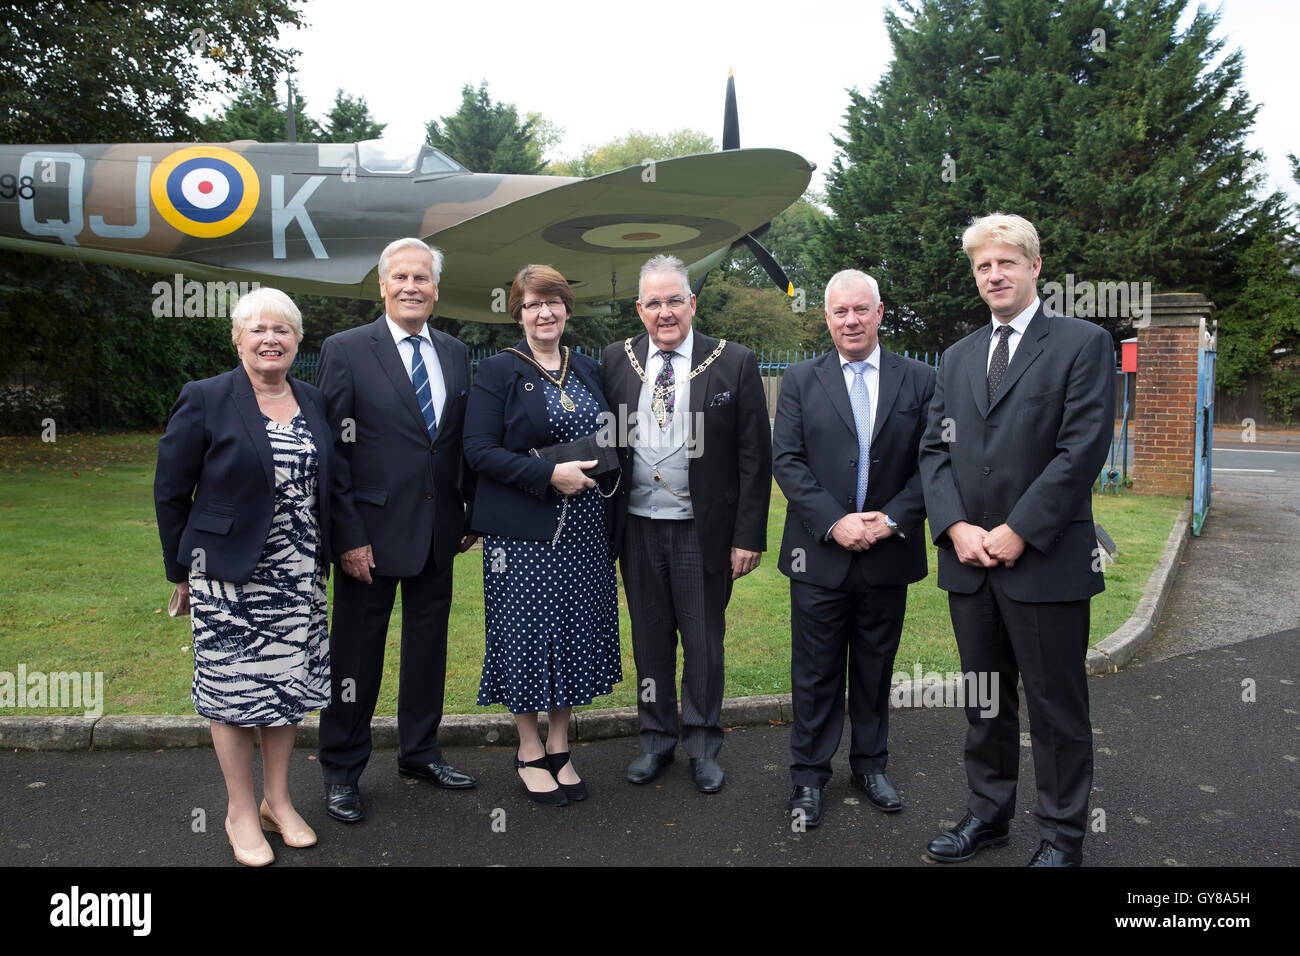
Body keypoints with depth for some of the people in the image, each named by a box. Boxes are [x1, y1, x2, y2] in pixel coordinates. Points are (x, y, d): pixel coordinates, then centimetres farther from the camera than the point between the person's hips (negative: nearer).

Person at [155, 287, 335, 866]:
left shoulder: (313, 402, 6)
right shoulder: (204, 401, -7)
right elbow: (170, 492, -3)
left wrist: (325, 556, 10)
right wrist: (181, 572, 0)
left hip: (299, 577, 4)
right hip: (229, 575, -4)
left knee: (288, 686, 11)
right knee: (237, 690, 5)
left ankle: (278, 801, 28)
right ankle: (240, 813, 22)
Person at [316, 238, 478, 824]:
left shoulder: (455, 354, 8)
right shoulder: (346, 351, -6)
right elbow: (332, 450, -10)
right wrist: (348, 536, -14)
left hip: (438, 532, 5)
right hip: (372, 532, -5)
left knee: (428, 644, 16)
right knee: (357, 653, 7)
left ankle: (419, 752, 34)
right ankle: (341, 770, 24)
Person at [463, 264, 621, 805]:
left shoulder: (589, 371, 13)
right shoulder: (498, 372, -3)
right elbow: (479, 450, -11)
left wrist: (601, 472, 2)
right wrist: (550, 475, -19)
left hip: (585, 530, 5)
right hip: (524, 531, -5)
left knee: (577, 633, 9)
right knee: (528, 635, 2)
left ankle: (560, 749, 25)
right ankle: (530, 752, 21)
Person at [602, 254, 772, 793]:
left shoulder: (734, 364, -4)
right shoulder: (617, 362, 4)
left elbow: (755, 457, -5)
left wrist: (749, 535, -9)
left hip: (702, 530, -2)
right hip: (638, 527, 3)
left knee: (704, 641, 9)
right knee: (650, 638, 14)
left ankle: (704, 747, 27)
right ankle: (657, 739, 32)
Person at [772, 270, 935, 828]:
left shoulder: (920, 380, 4)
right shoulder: (800, 380, 3)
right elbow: (786, 460, -5)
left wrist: (892, 519, -13)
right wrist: (833, 522, -15)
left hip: (889, 553, 1)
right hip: (819, 553, -1)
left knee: (876, 668, 15)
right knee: (815, 672, 7)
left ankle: (870, 765, 32)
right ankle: (809, 775, 22)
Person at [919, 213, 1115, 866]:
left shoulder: (1083, 344, -2)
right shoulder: (958, 358, 14)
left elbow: (1083, 449, -12)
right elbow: (934, 449, 9)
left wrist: (1016, 532, -15)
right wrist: (957, 528, -7)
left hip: (1046, 561, -5)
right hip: (968, 563, 5)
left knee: (1057, 708, 7)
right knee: (984, 702, 16)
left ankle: (1062, 836, 23)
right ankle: (988, 813, 32)